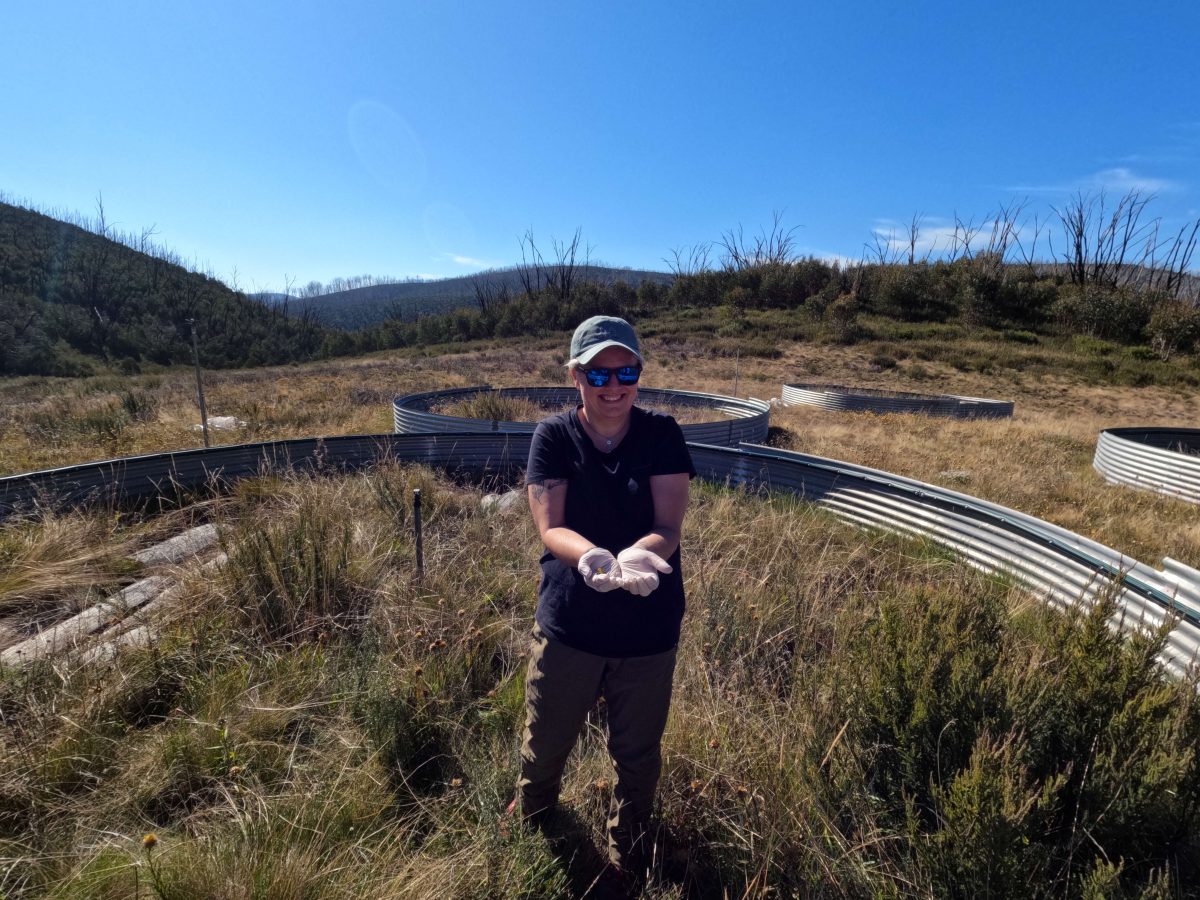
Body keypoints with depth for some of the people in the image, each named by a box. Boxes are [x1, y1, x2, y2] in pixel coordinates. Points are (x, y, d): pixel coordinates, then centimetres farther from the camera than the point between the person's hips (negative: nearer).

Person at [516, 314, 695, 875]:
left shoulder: (662, 435, -8)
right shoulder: (553, 436, -9)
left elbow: (668, 528, -16)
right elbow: (550, 527, -17)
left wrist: (633, 557, -38)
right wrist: (593, 557, -39)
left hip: (648, 629, 0)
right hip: (567, 623, 0)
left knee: (638, 755, 20)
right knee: (545, 744, 20)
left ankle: (628, 859, 52)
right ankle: (529, 827, 56)